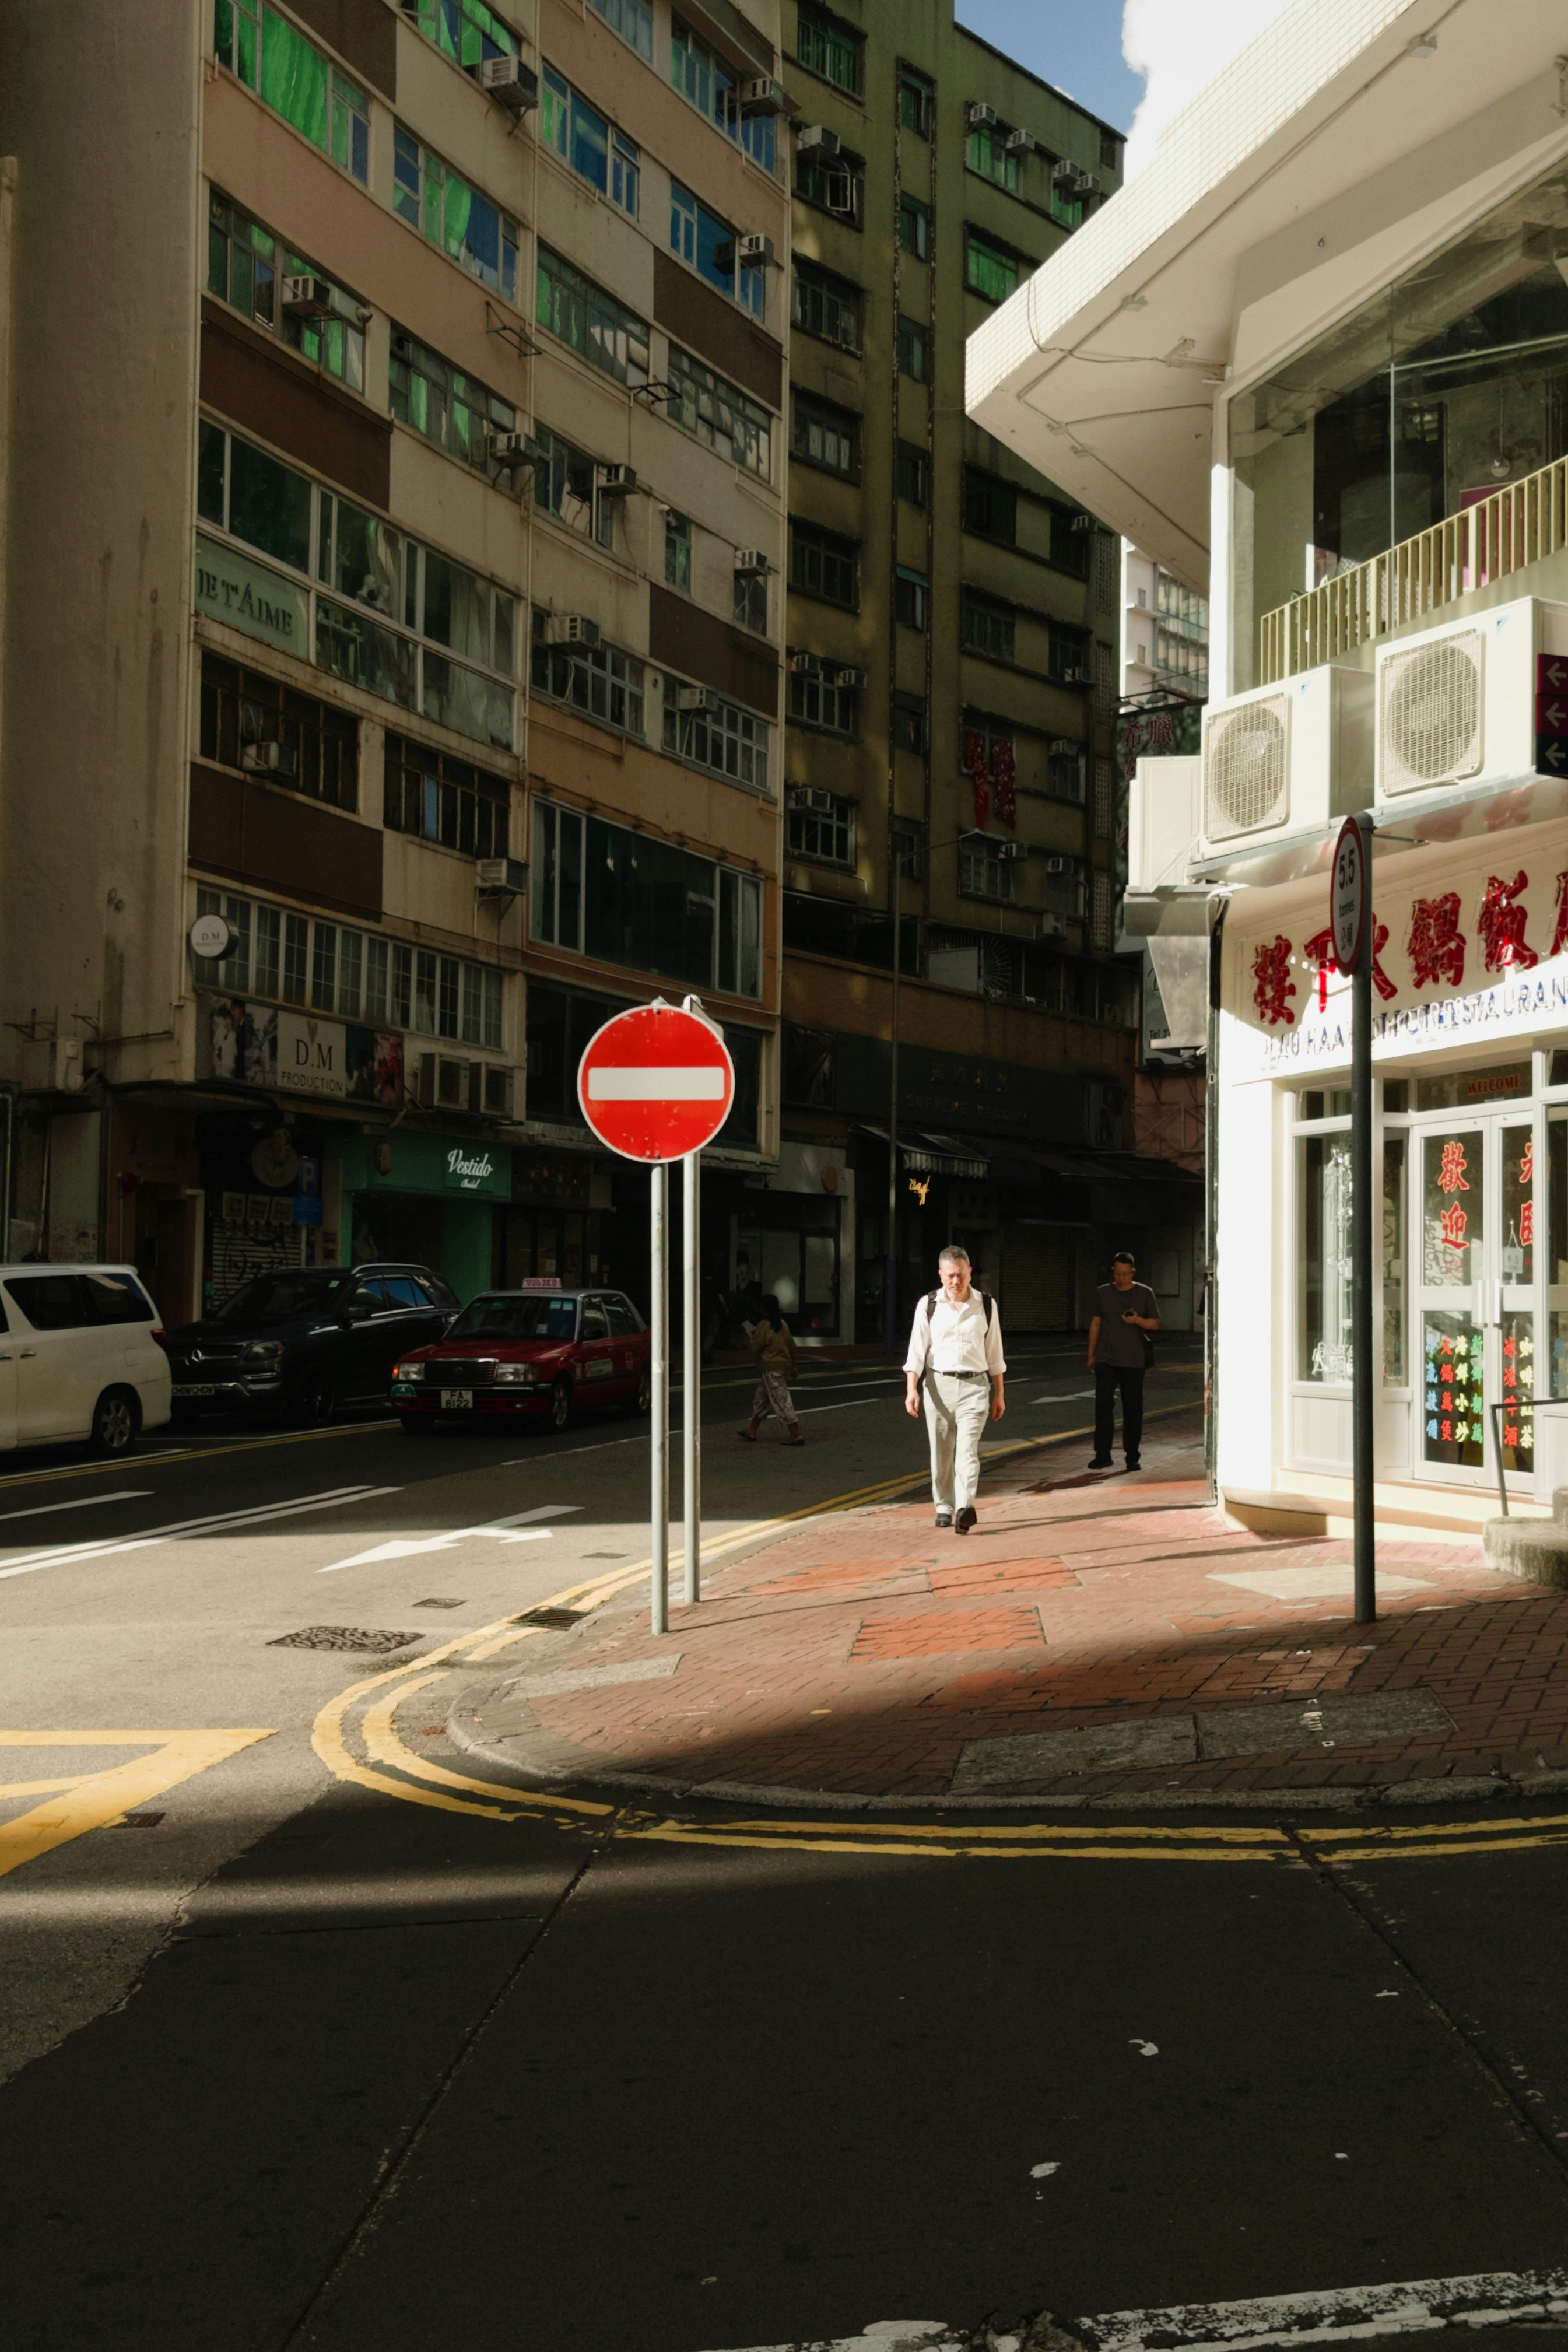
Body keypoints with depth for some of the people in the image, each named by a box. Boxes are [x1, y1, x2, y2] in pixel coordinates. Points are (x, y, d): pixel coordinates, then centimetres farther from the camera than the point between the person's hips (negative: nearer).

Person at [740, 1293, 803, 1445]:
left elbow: (755, 1347, -12)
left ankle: (796, 1436, -10)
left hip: (771, 1369, -8)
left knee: (782, 1401, -8)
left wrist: (749, 1336, 6)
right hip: (784, 1366, 9)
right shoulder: (783, 1325, 8)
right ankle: (752, 1432, 25)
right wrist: (793, 1366, 21)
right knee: (760, 1400, 18)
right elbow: (791, 1345, 13)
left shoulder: (764, 1326, -14)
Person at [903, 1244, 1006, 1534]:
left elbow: (994, 1354, 11)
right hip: (939, 1384, 1)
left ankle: (965, 1507, -25)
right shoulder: (928, 1305, 2)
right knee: (941, 1453, 7)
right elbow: (917, 1350, 0)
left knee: (968, 1448, -15)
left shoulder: (986, 1306, 5)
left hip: (974, 1385, -1)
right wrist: (912, 1389, -12)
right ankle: (944, 1509, 20)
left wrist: (999, 1394, 12)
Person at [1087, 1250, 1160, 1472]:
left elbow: (1155, 1324, 5)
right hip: (1106, 1359, 1)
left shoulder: (1145, 1293, 3)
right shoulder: (1103, 1293, 7)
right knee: (1103, 1404, -8)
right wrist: (1091, 1355, 12)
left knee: (1133, 1408, 2)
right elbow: (1096, 1324, 13)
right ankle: (1103, 1455, -5)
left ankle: (1132, 1456, 12)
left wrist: (1138, 1320, -16)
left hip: (1133, 1361, -1)